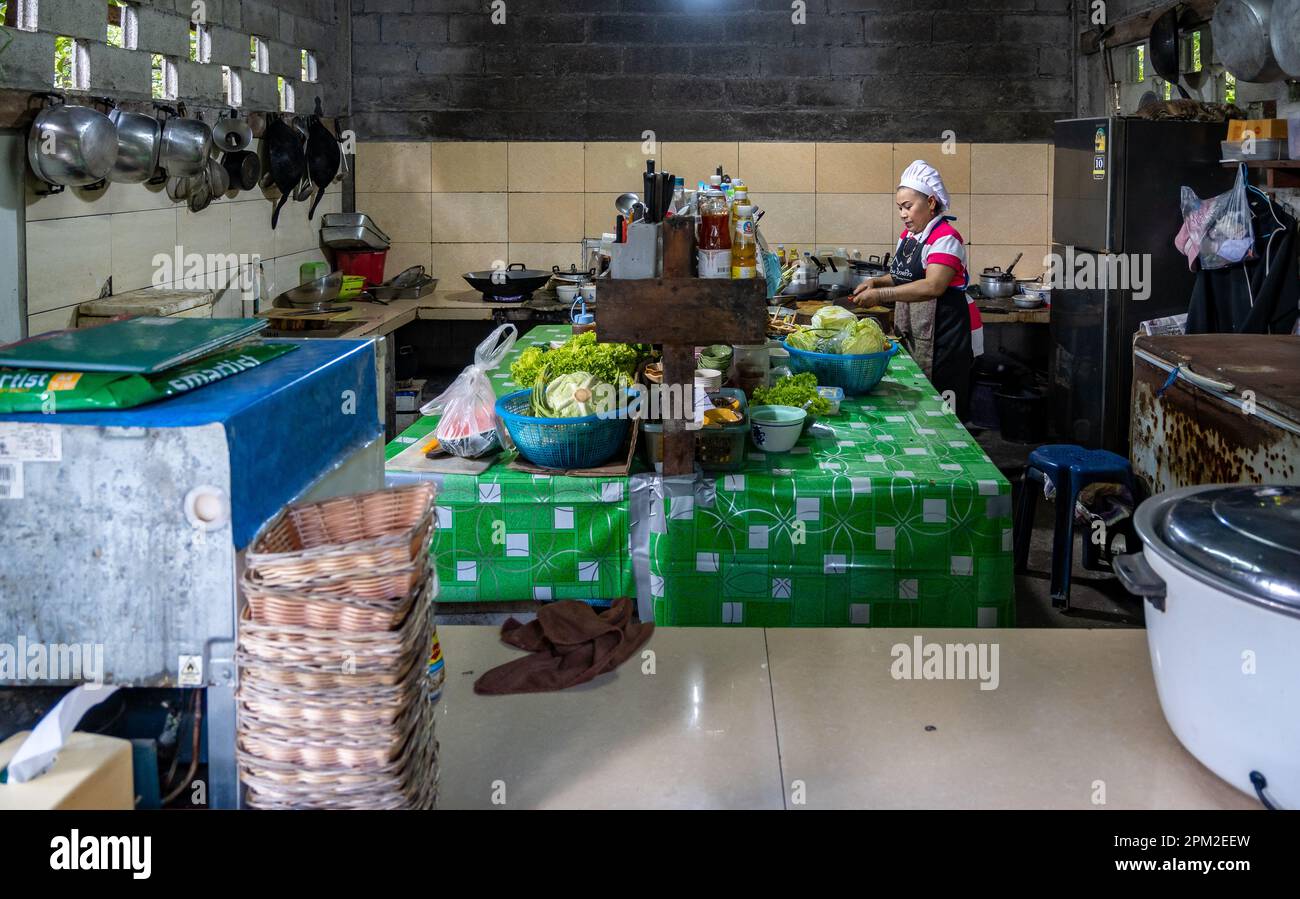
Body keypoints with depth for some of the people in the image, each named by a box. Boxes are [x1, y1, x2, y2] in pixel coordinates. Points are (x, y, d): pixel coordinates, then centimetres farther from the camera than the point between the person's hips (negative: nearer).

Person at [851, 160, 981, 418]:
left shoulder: (945, 237, -14)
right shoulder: (907, 235, 14)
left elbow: (933, 286, -25)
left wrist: (880, 294, -24)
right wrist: (876, 282, 6)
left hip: (947, 335, -8)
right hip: (914, 334, 8)